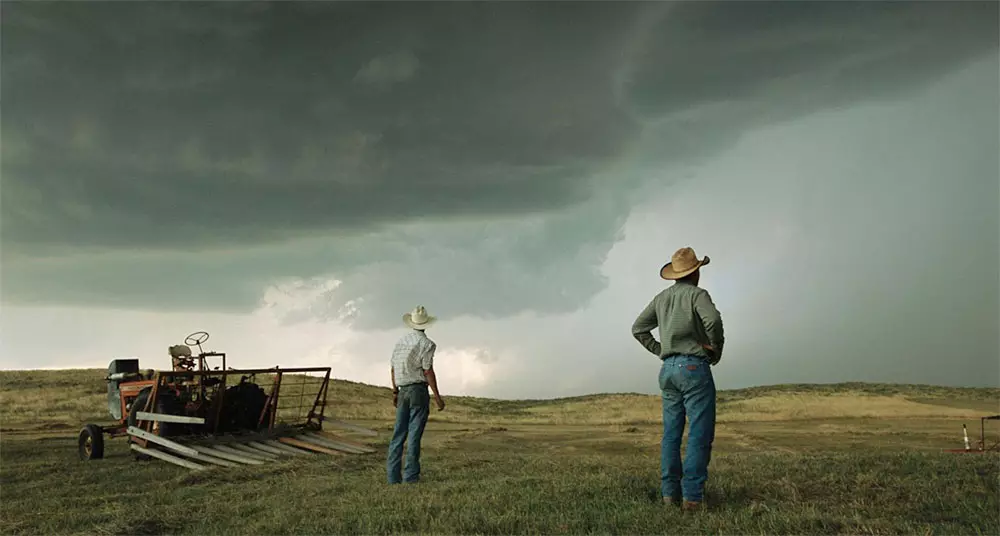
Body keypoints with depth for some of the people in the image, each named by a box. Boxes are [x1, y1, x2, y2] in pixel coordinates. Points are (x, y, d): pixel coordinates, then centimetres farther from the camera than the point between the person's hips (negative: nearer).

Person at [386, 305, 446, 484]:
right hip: (419, 390, -6)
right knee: (415, 433, -4)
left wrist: (395, 392, 23)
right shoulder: (427, 344, -8)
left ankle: (394, 474, 4)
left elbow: (393, 369, 14)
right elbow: (428, 371, -14)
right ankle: (411, 474, -5)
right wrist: (437, 396, -11)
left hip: (403, 391, 6)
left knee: (399, 433, 6)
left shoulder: (401, 341, 12)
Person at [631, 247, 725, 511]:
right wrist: (716, 350, -9)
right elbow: (713, 319, -25)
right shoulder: (697, 294, -6)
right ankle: (692, 496, -11)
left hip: (669, 370, 7)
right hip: (694, 368, -7)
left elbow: (638, 328, 15)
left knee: (671, 433, 7)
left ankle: (670, 492, 5)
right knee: (700, 434, -6)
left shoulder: (662, 297, 14)